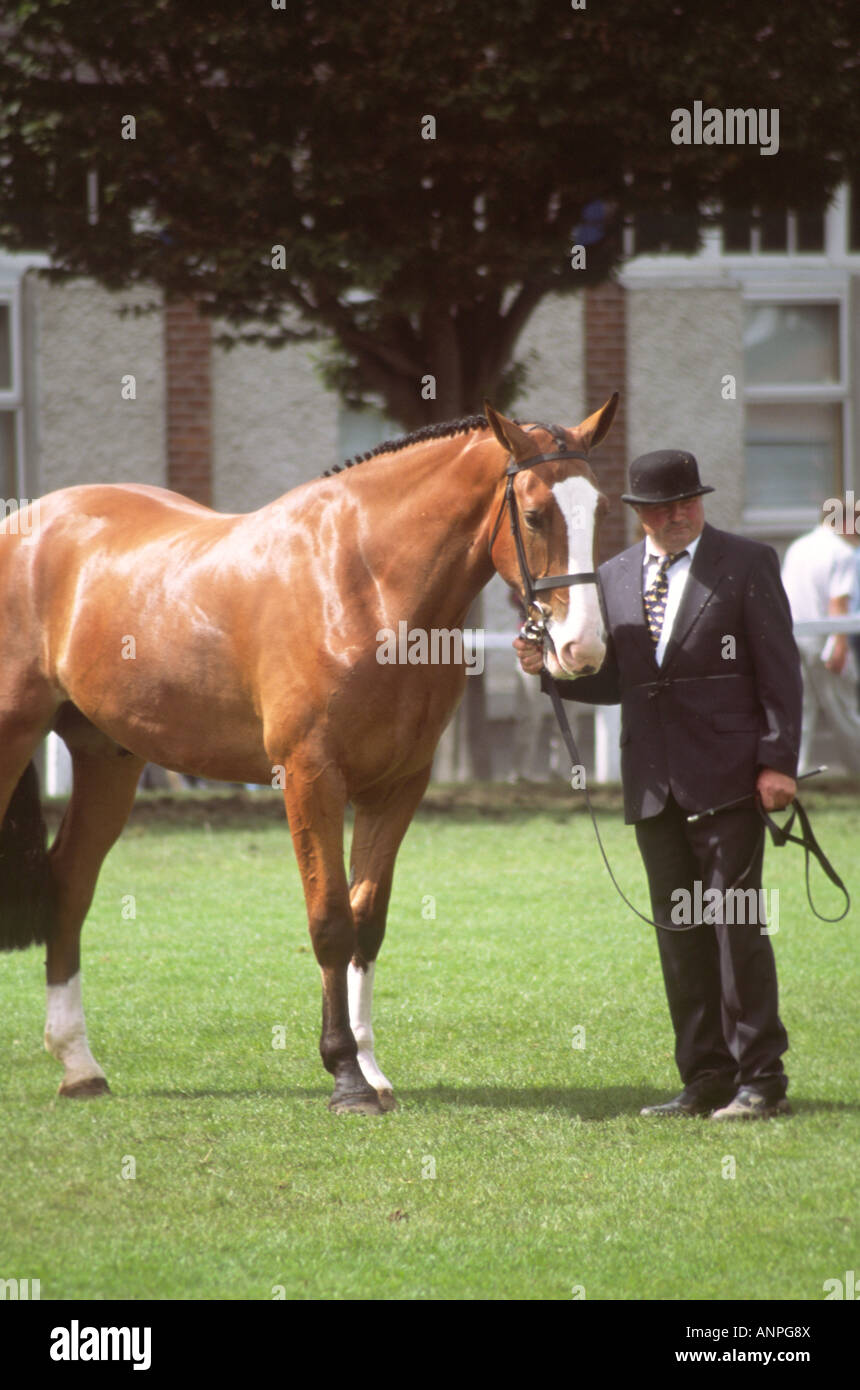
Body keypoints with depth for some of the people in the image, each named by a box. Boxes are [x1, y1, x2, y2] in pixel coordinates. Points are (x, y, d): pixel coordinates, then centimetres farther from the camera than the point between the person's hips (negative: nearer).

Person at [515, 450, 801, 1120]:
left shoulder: (748, 563, 0)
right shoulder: (616, 576, 13)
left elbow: (779, 668, -4)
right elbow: (615, 681, 16)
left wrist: (778, 761, -11)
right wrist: (550, 666, -1)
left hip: (726, 778, -5)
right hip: (654, 783, 5)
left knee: (735, 925, -7)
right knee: (679, 932, 7)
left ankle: (761, 1079, -3)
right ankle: (706, 1079, 13)